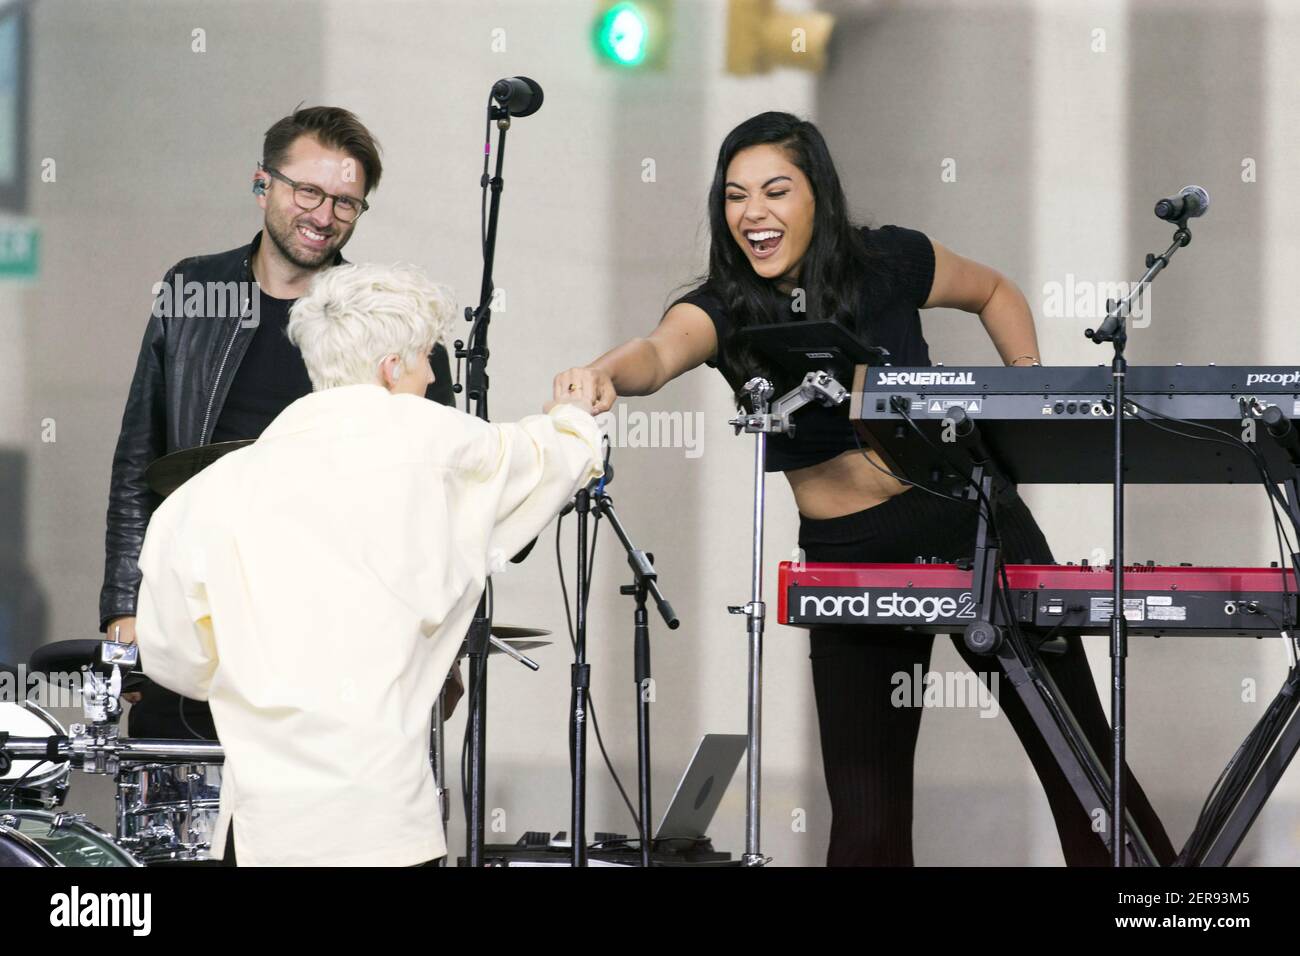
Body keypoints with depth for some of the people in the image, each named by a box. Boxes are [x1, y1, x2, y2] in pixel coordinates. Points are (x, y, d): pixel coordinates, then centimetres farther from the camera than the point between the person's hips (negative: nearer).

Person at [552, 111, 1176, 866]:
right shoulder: (724, 308, -10)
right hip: (848, 557, 0)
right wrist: (604, 374, -56)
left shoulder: (889, 263, -7)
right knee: (866, 813, -2)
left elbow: (995, 292, 14)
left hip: (967, 522, 0)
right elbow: (660, 352, -34)